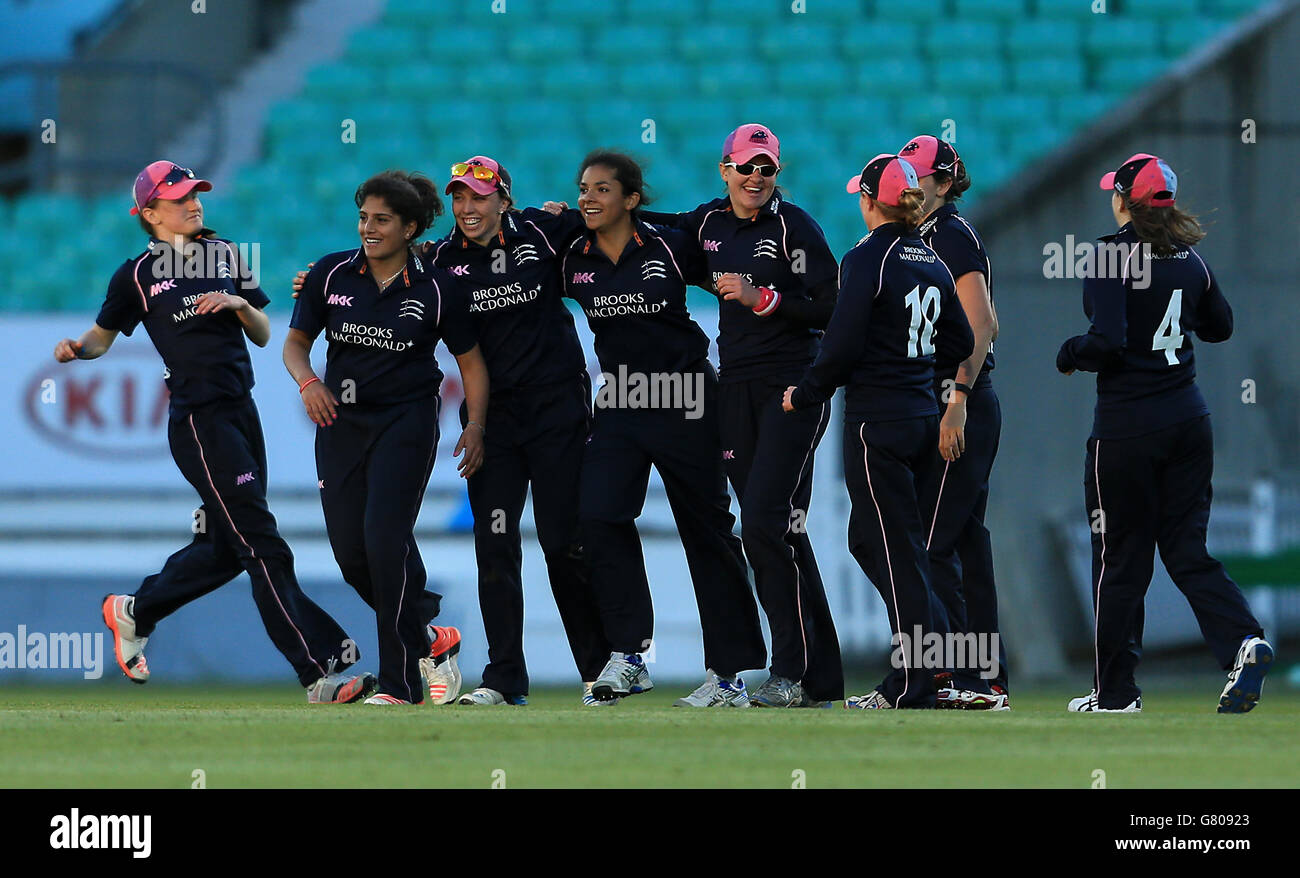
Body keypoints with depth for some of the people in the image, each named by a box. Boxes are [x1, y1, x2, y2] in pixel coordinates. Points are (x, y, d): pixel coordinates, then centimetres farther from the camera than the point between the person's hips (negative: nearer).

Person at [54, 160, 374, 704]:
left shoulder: (225, 256, 12)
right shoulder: (139, 275, -1)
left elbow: (263, 336, 15)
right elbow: (104, 335, 7)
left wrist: (240, 304, -6)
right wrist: (76, 350, -15)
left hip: (242, 411, 7)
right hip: (198, 419, -7)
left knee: (224, 547, 12)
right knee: (262, 545, -11)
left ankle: (134, 612, 34)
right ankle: (320, 674, -13)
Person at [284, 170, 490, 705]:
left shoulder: (435, 289, -4)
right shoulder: (331, 274, 1)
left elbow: (470, 361, 5)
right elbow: (295, 341, 7)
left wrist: (476, 425, -8)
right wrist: (308, 382, -13)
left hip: (405, 420, -4)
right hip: (340, 420, 4)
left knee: (385, 540, -18)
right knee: (350, 553, 0)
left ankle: (400, 684, -11)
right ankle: (428, 639, 24)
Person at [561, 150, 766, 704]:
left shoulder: (670, 248, -7)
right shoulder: (575, 262, 2)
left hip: (685, 404, -3)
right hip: (619, 404, 3)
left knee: (708, 528, 3)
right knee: (599, 516, -15)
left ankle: (732, 666, 10)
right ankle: (628, 655, -8)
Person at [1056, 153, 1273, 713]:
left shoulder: (1114, 253, -13)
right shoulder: (1189, 258, 6)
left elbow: (1108, 341, -22)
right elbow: (1220, 327, 20)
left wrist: (1070, 355, -3)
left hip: (1128, 425, -6)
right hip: (1189, 416, 6)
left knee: (1120, 559, 4)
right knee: (1185, 548, 10)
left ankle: (1114, 691, 12)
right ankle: (1244, 641, -13)